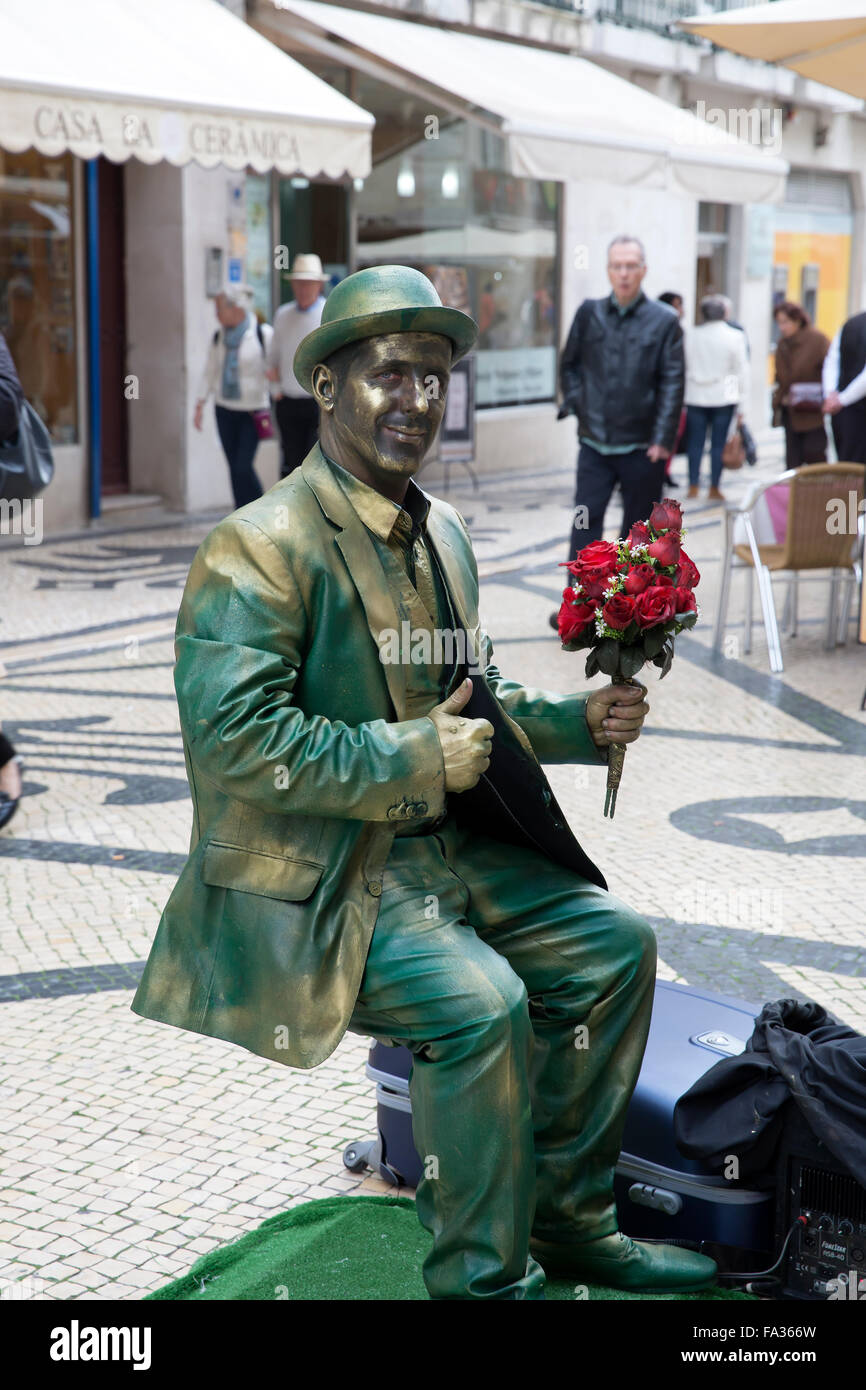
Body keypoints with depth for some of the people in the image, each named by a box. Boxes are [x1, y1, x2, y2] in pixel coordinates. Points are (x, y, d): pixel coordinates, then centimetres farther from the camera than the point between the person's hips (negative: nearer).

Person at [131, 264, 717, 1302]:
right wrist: (413, 758, -21)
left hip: (444, 848, 9)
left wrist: (577, 721, 4)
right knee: (482, 1001, -28)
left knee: (614, 939, 0)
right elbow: (232, 734, -24)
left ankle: (567, 1219, 15)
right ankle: (482, 1278, -7)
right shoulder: (262, 546, -15)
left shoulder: (442, 533, 12)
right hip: (318, 881, -8)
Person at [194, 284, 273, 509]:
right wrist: (199, 407, 6)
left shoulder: (263, 334, -10)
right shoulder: (219, 337, 5)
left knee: (243, 467, -13)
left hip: (253, 411, -5)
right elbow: (209, 374, 11)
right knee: (235, 468, 5)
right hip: (226, 410, 5)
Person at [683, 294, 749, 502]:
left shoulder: (690, 335, -1)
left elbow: (683, 366, 4)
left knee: (695, 442, 6)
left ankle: (693, 486, 5)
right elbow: (742, 369, -1)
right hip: (724, 396, -1)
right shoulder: (735, 337, -5)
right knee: (719, 442, 3)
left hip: (695, 396, 1)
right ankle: (714, 487, 5)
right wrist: (741, 395, 8)